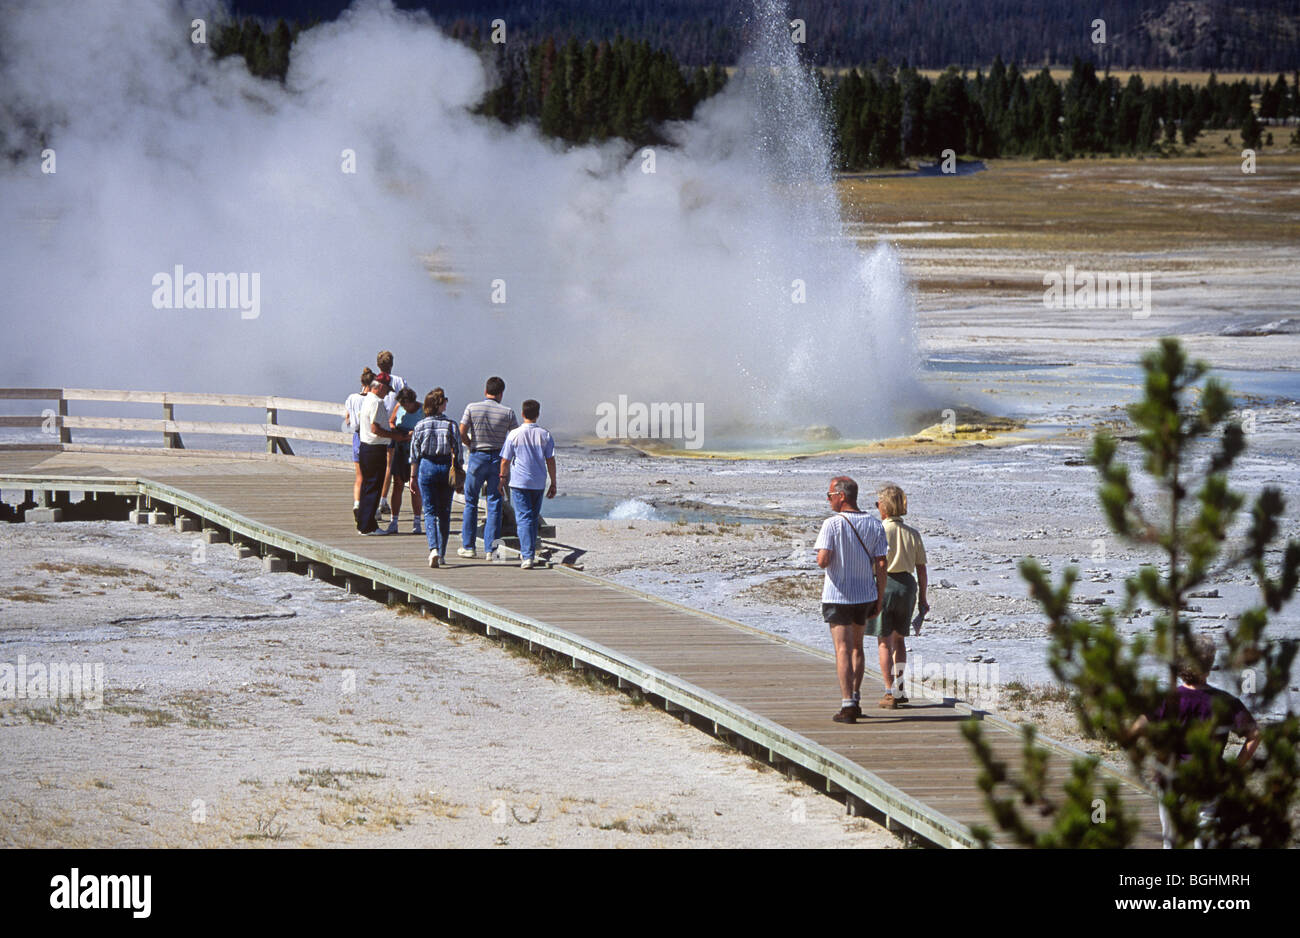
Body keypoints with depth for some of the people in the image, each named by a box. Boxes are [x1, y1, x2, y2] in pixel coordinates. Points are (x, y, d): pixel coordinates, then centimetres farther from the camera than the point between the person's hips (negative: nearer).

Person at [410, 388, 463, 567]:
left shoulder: (420, 426, -3)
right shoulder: (451, 424, -5)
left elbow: (414, 454, 0)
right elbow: (458, 452, -4)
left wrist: (413, 477, 6)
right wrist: (459, 473, 5)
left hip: (427, 467, 0)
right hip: (446, 466, 0)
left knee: (430, 512, 1)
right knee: (444, 512, 11)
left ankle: (433, 548, -20)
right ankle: (442, 554, 15)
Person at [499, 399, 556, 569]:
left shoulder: (514, 435, -6)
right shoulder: (545, 435, 0)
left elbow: (505, 461, -2)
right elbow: (550, 461, 1)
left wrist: (503, 480, 11)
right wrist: (553, 484, 9)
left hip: (519, 481, -3)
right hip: (538, 483, 3)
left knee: (523, 518, -4)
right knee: (534, 518, 16)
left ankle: (527, 556, -15)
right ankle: (528, 554, 25)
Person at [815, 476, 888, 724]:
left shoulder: (832, 524, -13)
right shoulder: (874, 525, 1)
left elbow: (823, 560, -23)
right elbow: (881, 564, 0)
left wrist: (823, 563, 2)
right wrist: (879, 598, 6)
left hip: (838, 596, -5)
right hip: (866, 594, 5)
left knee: (843, 650, -5)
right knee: (857, 647, 20)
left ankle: (848, 704, -13)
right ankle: (855, 699, 25)